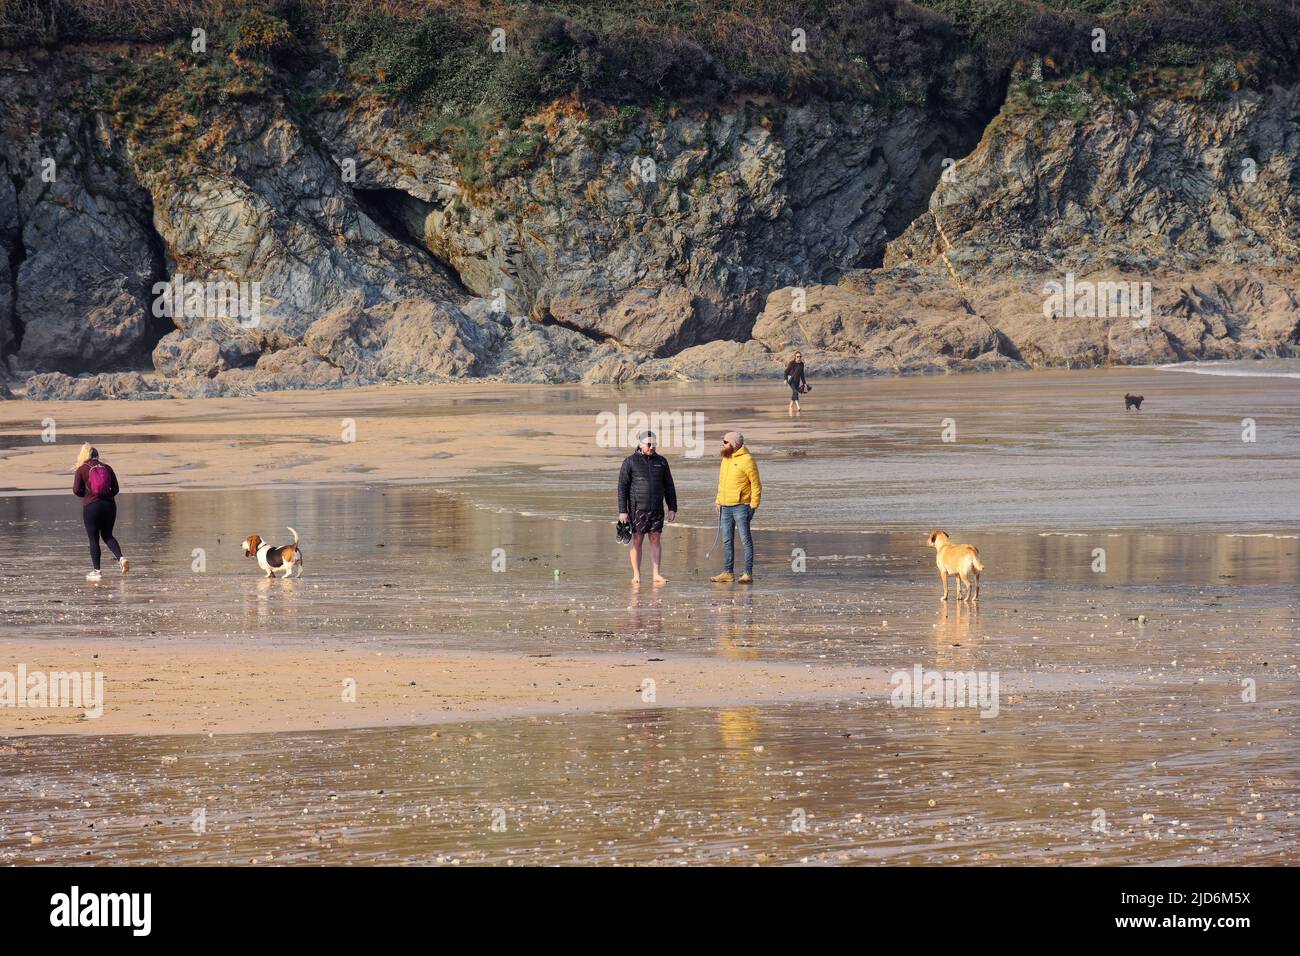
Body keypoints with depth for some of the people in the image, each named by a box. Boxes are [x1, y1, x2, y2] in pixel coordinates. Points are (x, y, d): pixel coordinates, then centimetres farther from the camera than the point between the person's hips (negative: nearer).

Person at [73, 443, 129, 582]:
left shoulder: (82, 470, -4)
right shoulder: (107, 468, 6)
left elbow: (76, 490, -7)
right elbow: (115, 489, 6)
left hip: (91, 507, -3)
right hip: (109, 505, 4)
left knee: (93, 539, 4)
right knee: (107, 535, 17)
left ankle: (96, 570, 3)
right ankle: (121, 558, -5)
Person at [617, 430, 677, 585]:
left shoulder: (661, 461, 9)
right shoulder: (630, 462, -1)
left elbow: (669, 487, 13)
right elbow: (622, 487, -3)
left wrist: (672, 508, 6)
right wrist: (622, 511, -9)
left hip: (656, 508, 3)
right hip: (637, 508, -3)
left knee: (655, 539, 0)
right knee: (637, 540, -1)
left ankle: (656, 574, 0)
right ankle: (636, 575, 4)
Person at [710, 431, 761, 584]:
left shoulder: (746, 460, -10)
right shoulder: (725, 459, 15)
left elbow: (756, 485, -10)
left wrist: (753, 505, -14)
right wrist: (719, 502, 16)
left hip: (741, 507, -8)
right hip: (725, 507, 8)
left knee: (745, 540, -5)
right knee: (727, 541, 9)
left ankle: (748, 574, -5)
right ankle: (728, 573, 14)